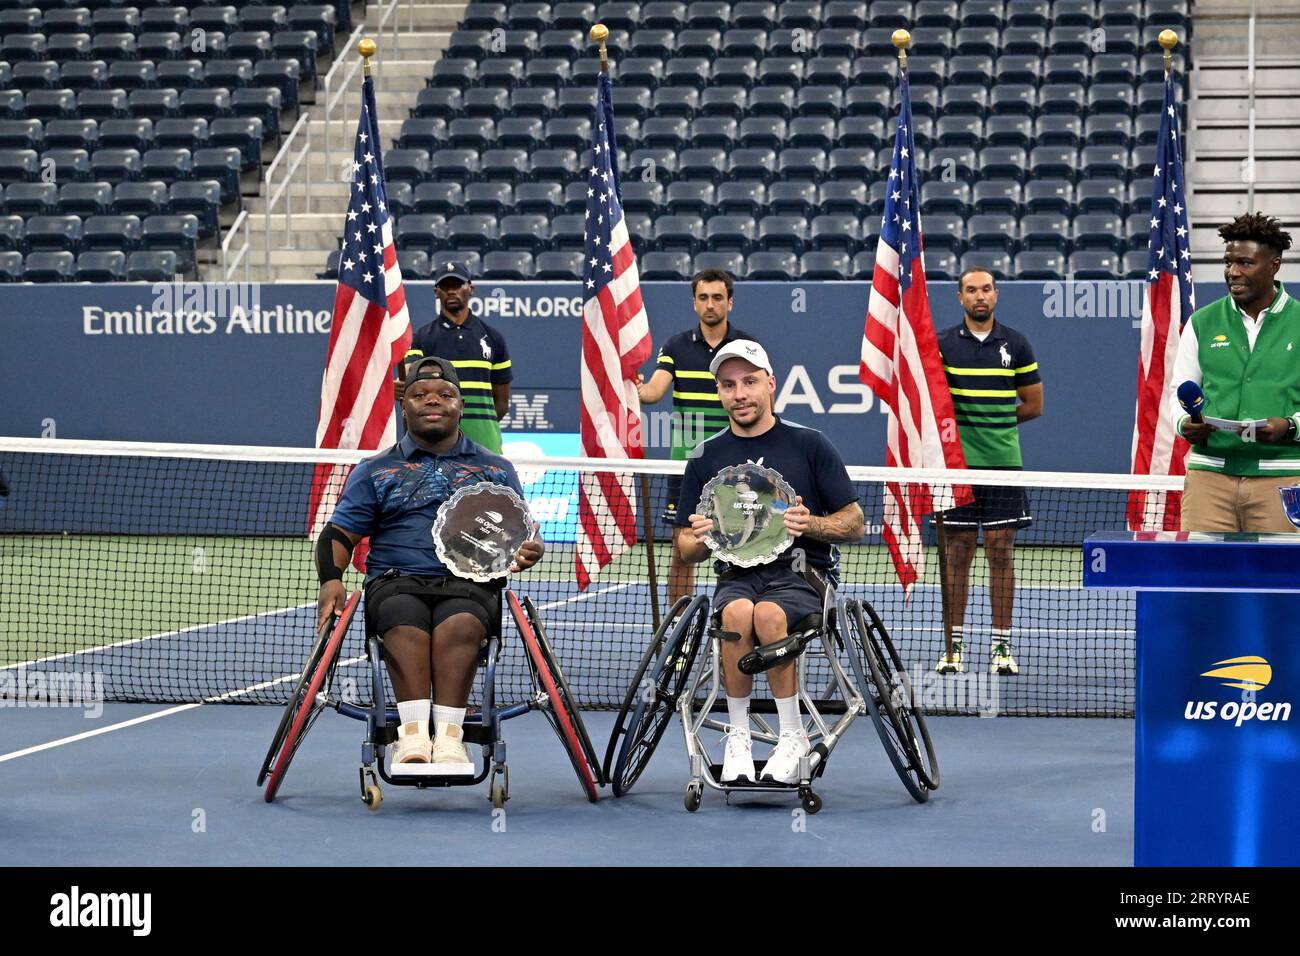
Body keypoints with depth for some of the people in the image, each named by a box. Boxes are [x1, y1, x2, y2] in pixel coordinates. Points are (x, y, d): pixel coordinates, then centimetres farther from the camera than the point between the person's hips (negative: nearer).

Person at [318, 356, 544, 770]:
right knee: (405, 625, -36)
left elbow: (519, 536, 19)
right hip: (396, 581, 0)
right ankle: (413, 734, -51)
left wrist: (525, 553, -6)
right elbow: (340, 534, 14)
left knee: (459, 625, -36)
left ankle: (449, 735, -50)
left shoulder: (496, 469, 22)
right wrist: (331, 579, -7)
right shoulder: (375, 471, 20)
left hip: (470, 584, 0)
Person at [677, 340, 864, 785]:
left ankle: (792, 736, -20)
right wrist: (698, 540, -10)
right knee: (737, 611, -35)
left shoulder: (810, 445, 6)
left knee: (768, 614, -37)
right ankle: (738, 737, -21)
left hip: (802, 574, -2)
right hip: (737, 576, 2)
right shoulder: (705, 458, 12)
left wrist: (809, 524, -14)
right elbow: (687, 552, 14)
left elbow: (854, 523, 6)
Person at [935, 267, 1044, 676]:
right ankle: (953, 644, 8)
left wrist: (993, 422, 6)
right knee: (958, 552, 2)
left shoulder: (1015, 344, 6)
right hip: (957, 464, -1)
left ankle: (1002, 644, 6)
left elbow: (1034, 404, 11)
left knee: (1001, 550, 0)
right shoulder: (943, 344, 4)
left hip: (1003, 461, 1)